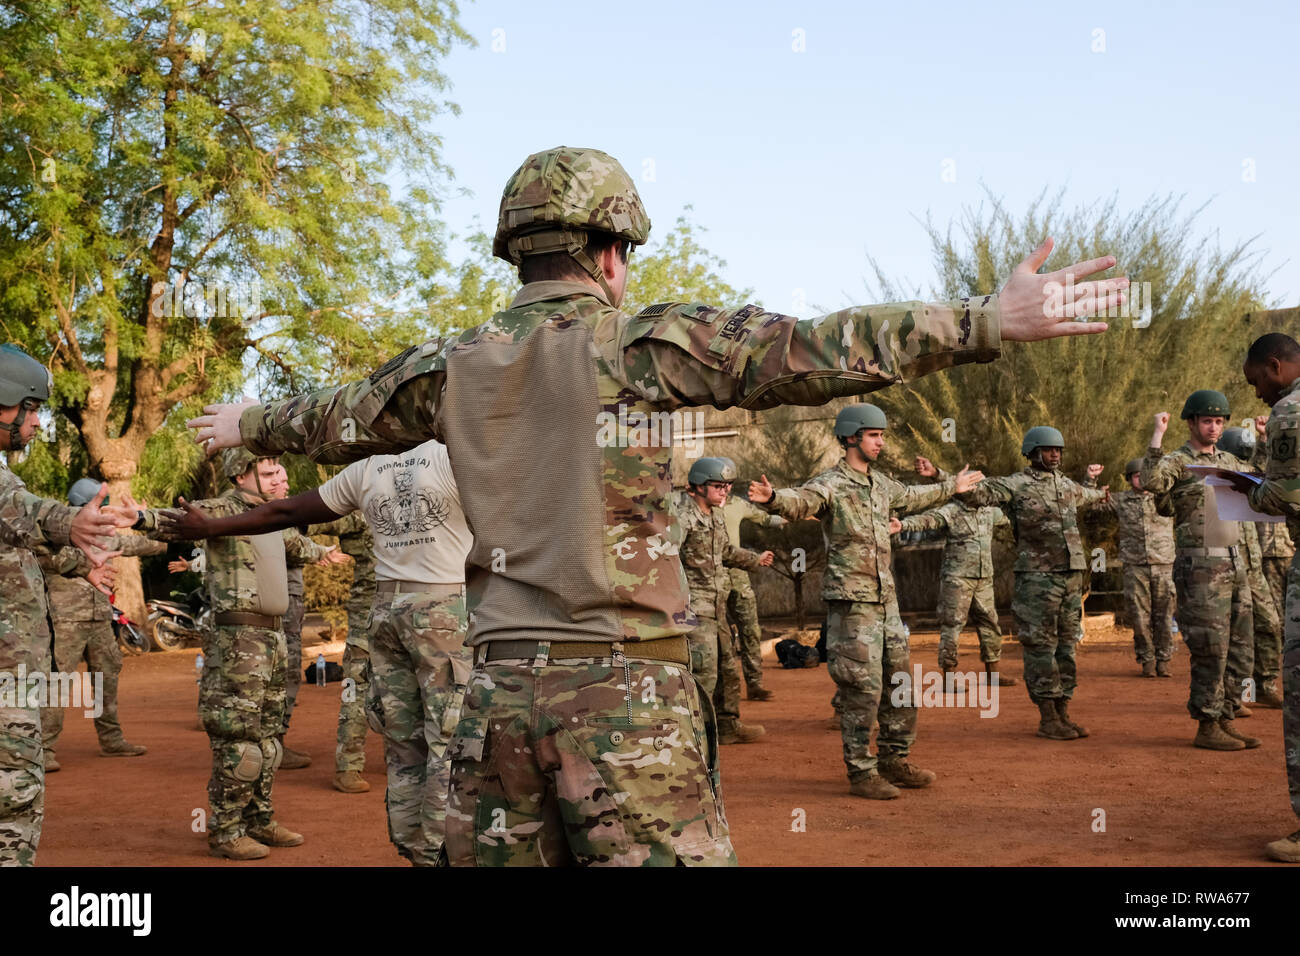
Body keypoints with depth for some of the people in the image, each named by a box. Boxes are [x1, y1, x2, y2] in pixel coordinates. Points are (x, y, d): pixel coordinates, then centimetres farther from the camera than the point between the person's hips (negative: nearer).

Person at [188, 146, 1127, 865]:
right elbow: (805, 353, -16)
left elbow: (340, 417, 26)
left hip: (501, 686, 6)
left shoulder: (453, 366, 9)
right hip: (624, 685, -5)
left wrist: (248, 425, 47)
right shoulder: (641, 343, -6)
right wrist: (989, 319, -18)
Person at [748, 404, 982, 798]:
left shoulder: (882, 484, 15)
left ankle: (893, 762, 27)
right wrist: (772, 498, -54)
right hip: (851, 602, -8)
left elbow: (912, 498, 36)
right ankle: (862, 773, 4)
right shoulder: (831, 484, -12)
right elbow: (800, 501, -32)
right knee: (862, 689, -6)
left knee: (901, 684, 14)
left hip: (886, 599, 8)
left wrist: (952, 487, 49)